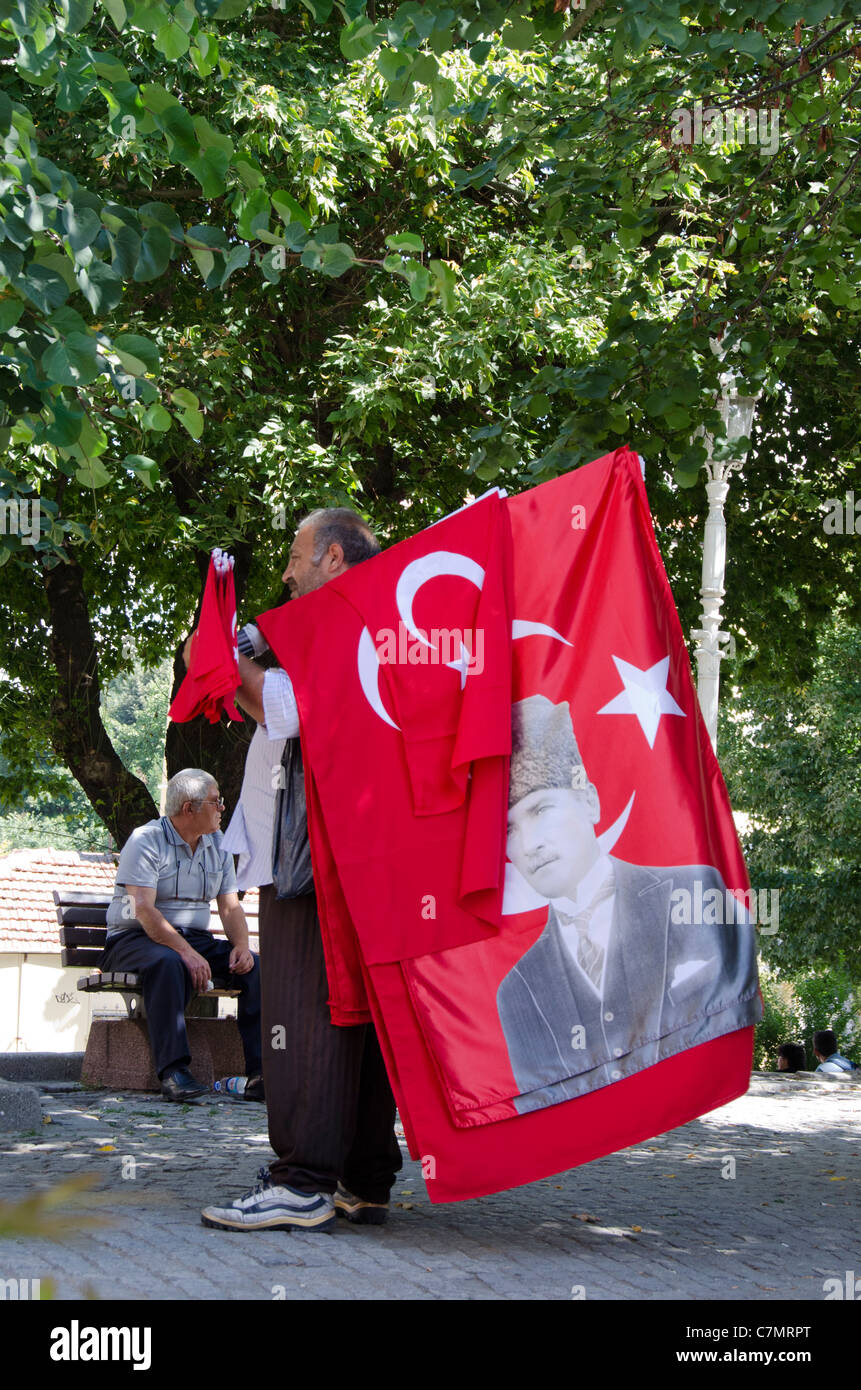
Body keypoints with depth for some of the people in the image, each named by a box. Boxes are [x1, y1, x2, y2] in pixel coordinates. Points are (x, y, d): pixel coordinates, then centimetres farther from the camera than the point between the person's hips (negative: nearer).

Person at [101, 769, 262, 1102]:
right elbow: (144, 910, -21)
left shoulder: (217, 844, 13)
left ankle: (261, 1072, -23)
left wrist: (241, 946, -13)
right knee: (168, 963, -39)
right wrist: (186, 953, -33)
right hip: (135, 939, -6)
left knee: (254, 966, -18)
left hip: (194, 938, 6)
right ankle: (173, 1072, -44)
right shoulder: (146, 840, -10)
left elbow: (230, 906, 9)